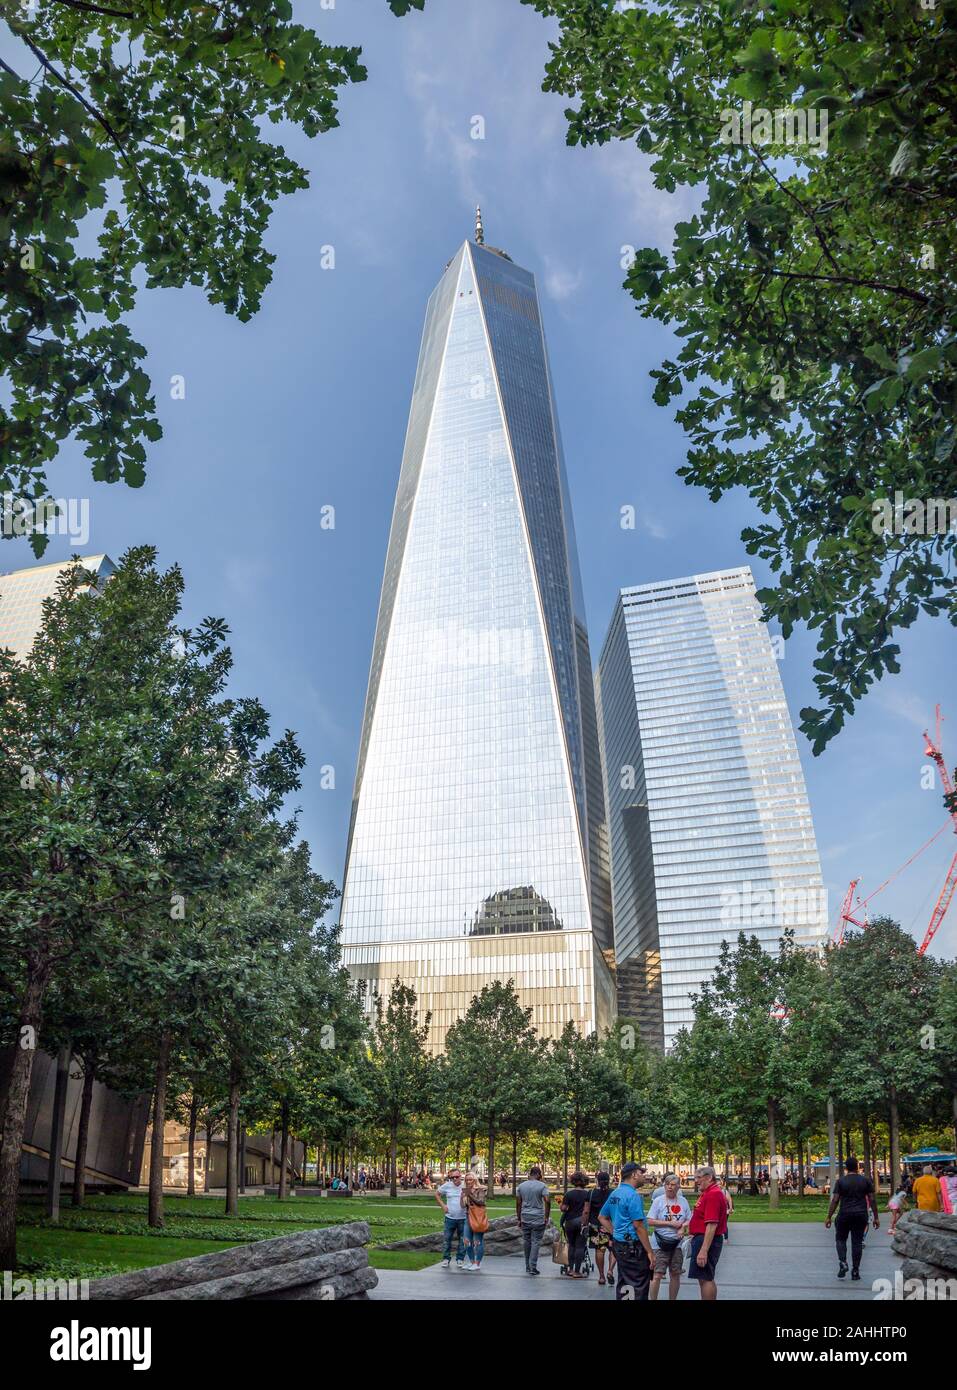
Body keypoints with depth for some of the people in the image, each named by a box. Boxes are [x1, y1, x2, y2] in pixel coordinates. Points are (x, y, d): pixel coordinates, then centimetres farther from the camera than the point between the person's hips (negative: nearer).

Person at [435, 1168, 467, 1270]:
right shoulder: (447, 1186, -1)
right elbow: (437, 1194, 12)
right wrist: (443, 1205, 4)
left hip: (463, 1218, -1)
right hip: (450, 1217, 1)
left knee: (462, 1240, 7)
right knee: (447, 1239, 5)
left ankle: (460, 1259, 20)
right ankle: (446, 1259, 18)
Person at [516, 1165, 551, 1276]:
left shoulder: (521, 1186, 5)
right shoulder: (542, 1186, -6)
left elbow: (518, 1204, 7)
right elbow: (547, 1201, -15)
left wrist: (519, 1219, 13)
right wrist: (546, 1217, -6)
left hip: (525, 1218, 3)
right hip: (538, 1218, -3)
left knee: (526, 1242, 13)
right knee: (535, 1242, 2)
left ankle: (528, 1267, 18)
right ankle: (533, 1268, -1)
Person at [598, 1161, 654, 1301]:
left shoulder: (614, 1194, 11)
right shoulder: (632, 1195, -17)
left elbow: (602, 1218, 19)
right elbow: (639, 1227, -19)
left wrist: (615, 1233, 14)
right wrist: (649, 1252, -14)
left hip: (618, 1243, 9)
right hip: (633, 1246, -9)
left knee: (623, 1283, 16)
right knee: (639, 1287, -3)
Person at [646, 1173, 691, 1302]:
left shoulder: (683, 1201, 6)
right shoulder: (658, 1200, -7)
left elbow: (689, 1220, 13)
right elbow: (650, 1221, -12)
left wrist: (683, 1227, -9)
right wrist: (670, 1223, -16)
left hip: (677, 1244, 4)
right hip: (660, 1244, -4)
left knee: (675, 1275, 13)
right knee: (657, 1276, -8)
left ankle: (672, 1299, 27)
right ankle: (653, 1299, 4)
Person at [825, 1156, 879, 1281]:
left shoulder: (840, 1181, -2)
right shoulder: (866, 1180, 2)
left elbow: (835, 1200, -5)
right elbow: (872, 1200, 0)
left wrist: (829, 1217, -1)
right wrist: (876, 1217, 8)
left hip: (844, 1215, -2)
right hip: (861, 1215, 2)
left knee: (841, 1239, 12)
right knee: (857, 1242, 8)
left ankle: (842, 1263, -7)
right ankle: (855, 1271, 9)